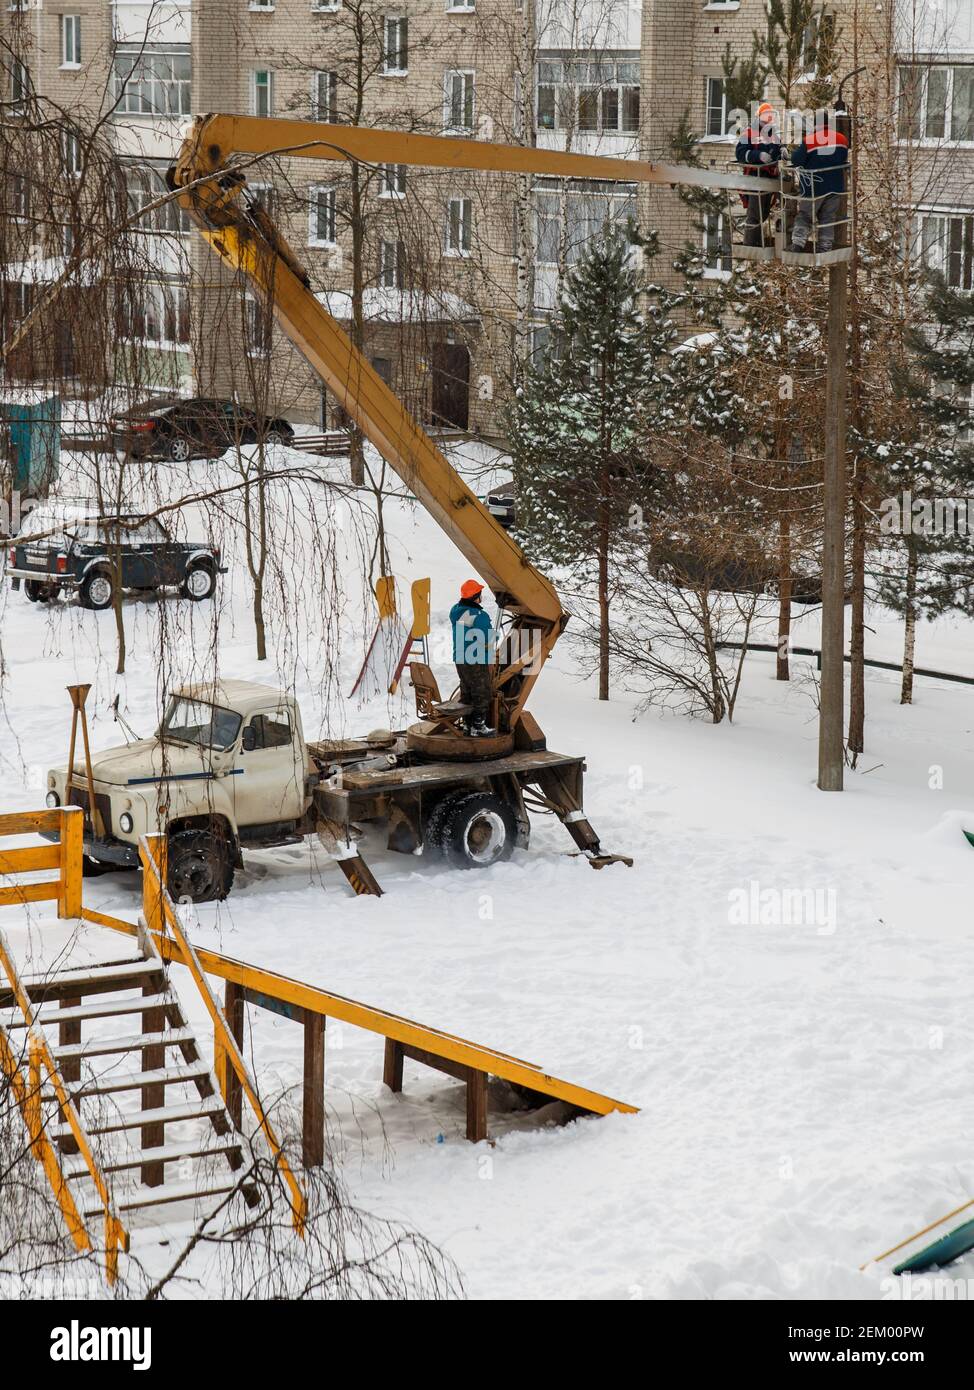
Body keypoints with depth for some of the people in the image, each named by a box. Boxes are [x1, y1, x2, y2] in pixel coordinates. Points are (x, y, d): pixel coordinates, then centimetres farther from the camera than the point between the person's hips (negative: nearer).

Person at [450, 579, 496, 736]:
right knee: (482, 694, 2)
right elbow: (487, 642, -17)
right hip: (477, 662, -8)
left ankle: (469, 724, 24)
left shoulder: (456, 611, 1)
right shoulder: (479, 616, -22)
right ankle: (478, 727, 4)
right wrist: (490, 661, -7)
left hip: (460, 659, 8)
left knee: (467, 693, 17)